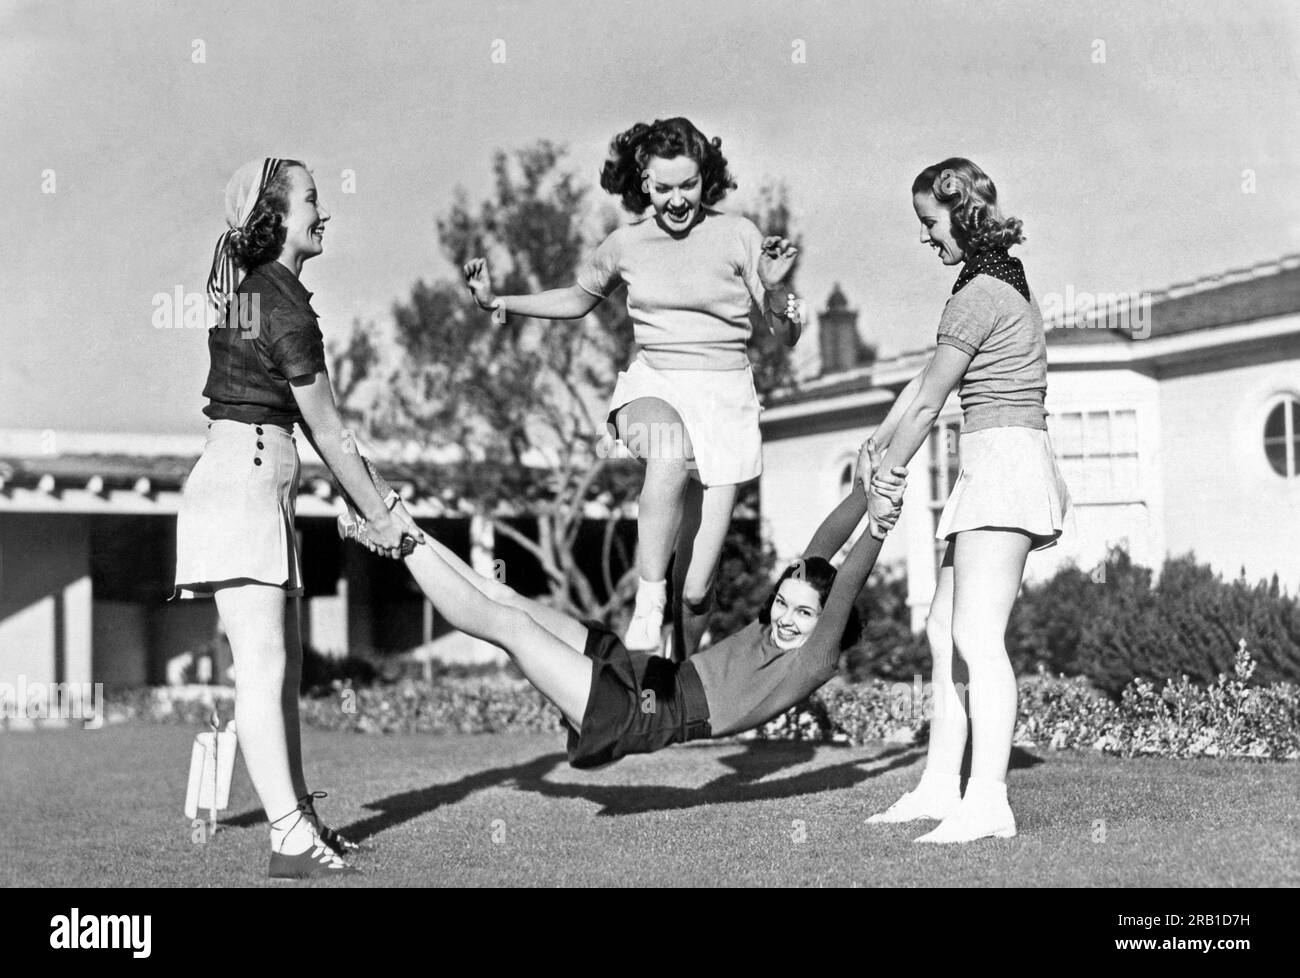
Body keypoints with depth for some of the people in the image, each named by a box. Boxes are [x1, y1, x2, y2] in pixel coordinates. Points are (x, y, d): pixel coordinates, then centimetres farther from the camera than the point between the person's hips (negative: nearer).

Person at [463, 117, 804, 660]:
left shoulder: (736, 235, -3)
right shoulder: (626, 244, 5)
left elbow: (787, 336, 0)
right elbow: (577, 299, 26)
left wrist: (774, 287, -20)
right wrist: (500, 301, 14)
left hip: (723, 397, -1)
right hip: (653, 388, 1)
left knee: (696, 588, -4)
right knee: (671, 454, -42)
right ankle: (648, 601, -32)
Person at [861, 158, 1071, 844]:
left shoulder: (978, 295, -14)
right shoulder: (1002, 283, 17)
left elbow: (928, 402, -8)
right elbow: (925, 381, 23)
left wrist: (887, 481, 2)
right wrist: (876, 442, 26)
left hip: (1004, 458, -10)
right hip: (992, 473, 10)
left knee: (976, 636, -17)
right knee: (944, 630, 11)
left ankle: (989, 804, -21)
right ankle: (940, 787, 15)